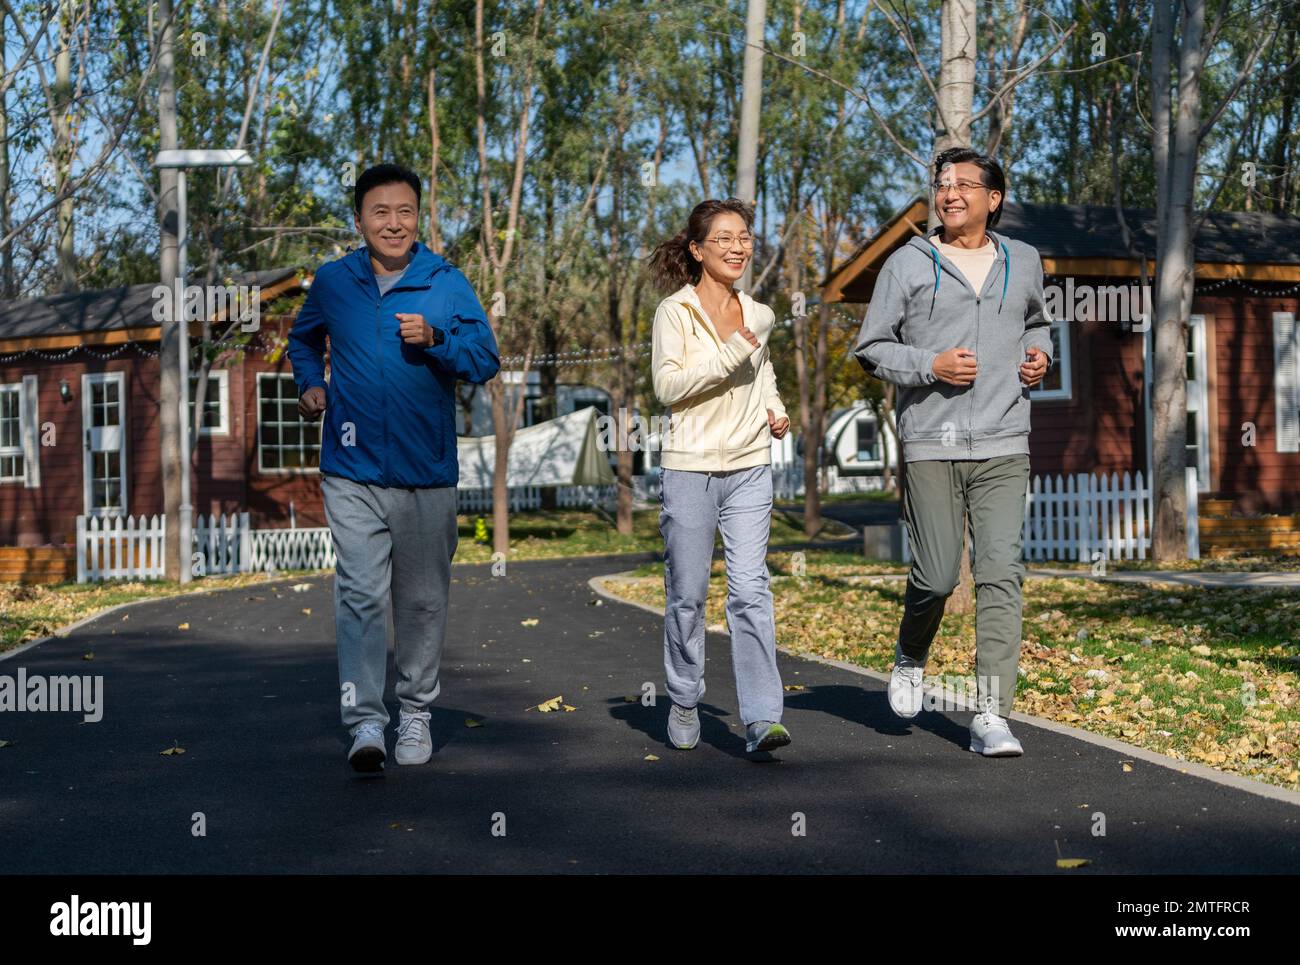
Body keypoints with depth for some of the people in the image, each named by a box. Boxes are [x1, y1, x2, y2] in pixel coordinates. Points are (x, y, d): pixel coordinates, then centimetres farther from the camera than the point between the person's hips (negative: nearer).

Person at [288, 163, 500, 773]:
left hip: (428, 474, 0)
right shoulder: (333, 282, 6)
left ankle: (415, 712, 26)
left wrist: (435, 339, -20)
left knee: (423, 600, 10)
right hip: (353, 474, 0)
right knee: (360, 595, -10)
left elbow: (486, 359, -4)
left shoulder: (447, 283, 1)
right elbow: (304, 338, 25)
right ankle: (364, 722, -9)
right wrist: (310, 384, 7)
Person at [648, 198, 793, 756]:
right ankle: (684, 705, 25)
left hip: (750, 469, 3)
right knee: (687, 595, 5)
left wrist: (775, 407, 14)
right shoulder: (675, 311, -3)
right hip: (690, 468, -3)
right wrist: (728, 355, -19)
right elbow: (667, 386, -12)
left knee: (750, 590, -9)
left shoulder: (760, 316, 12)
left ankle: (761, 718, -13)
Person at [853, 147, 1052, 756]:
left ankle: (991, 716, -5)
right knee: (937, 575, -1)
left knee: (1001, 574, -7)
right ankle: (911, 656, 32)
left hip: (1003, 446, 2)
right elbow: (871, 349, 4)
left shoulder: (1023, 262, 14)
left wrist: (1040, 354, 10)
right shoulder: (907, 264, 3)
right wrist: (930, 365, -11)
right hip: (930, 447, -2)